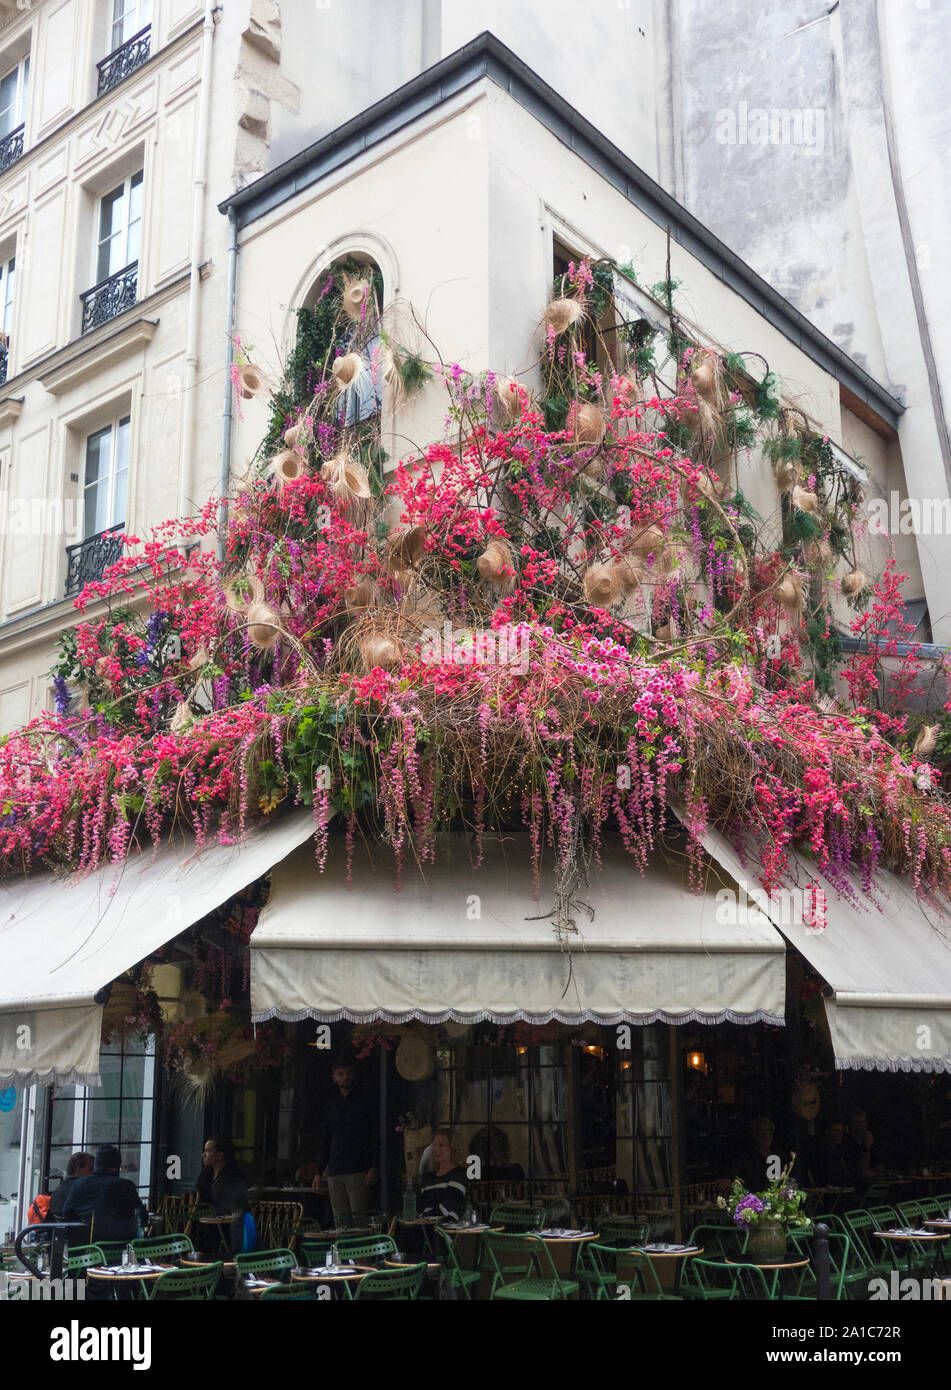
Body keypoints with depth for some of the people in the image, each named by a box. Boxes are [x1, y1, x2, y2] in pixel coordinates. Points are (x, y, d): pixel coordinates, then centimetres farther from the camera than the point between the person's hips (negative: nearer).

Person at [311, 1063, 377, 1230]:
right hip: (334, 1172, 4)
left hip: (357, 1171, -4)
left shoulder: (363, 1104, 6)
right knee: (340, 1219, 0)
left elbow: (373, 1138, 1)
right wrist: (318, 1172, 13)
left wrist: (372, 1168, -10)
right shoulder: (331, 1108, 17)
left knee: (359, 1216, -11)